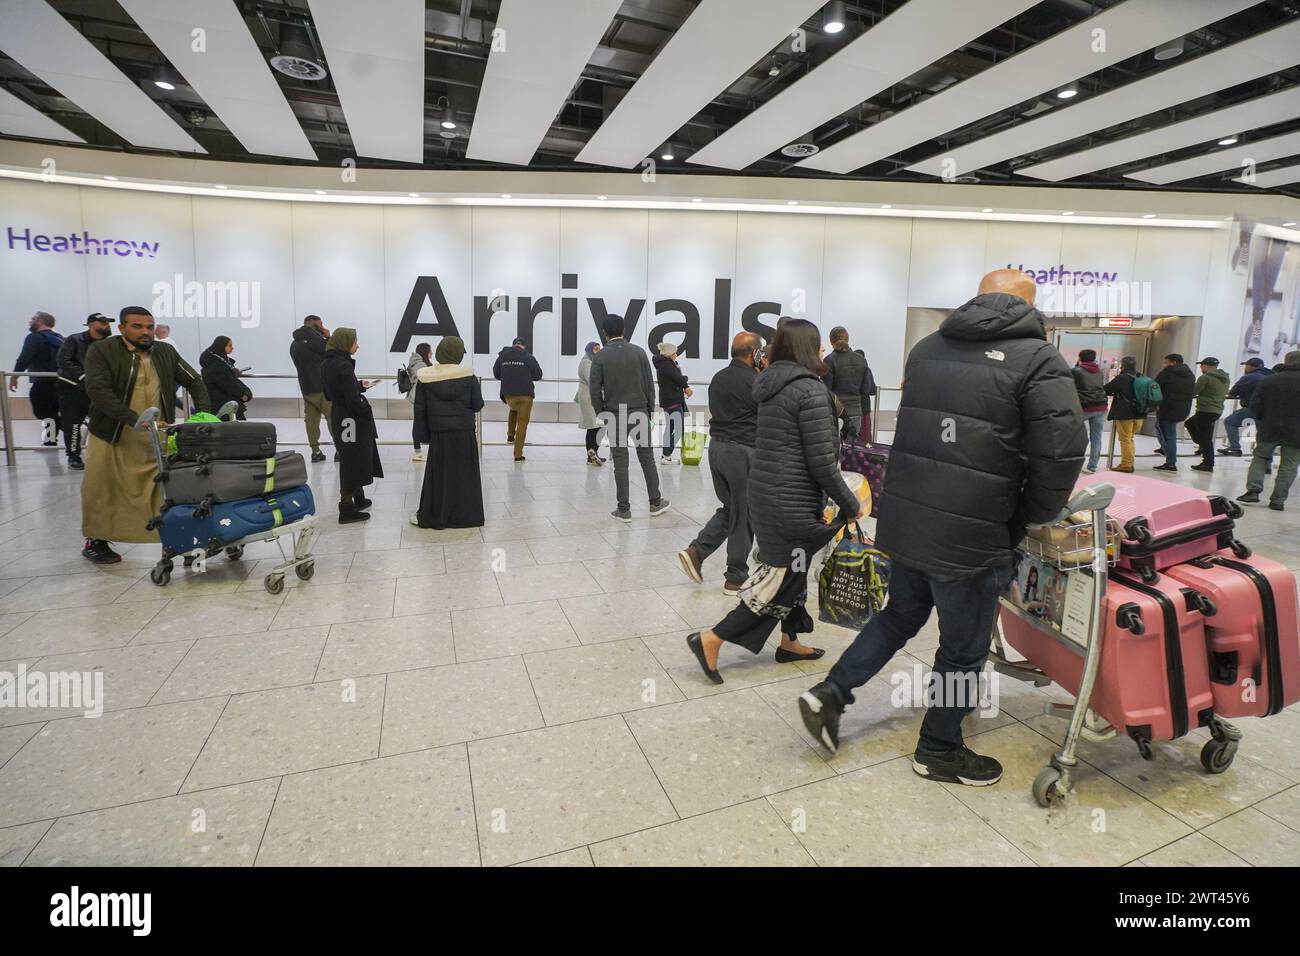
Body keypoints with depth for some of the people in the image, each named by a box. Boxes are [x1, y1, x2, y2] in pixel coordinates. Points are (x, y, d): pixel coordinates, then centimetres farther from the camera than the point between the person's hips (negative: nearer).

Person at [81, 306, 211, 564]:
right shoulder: (101, 351, -7)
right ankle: (95, 541, 27)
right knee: (102, 492, 9)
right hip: (112, 437, -2)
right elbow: (98, 391, -19)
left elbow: (193, 381, 8)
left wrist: (204, 413, -10)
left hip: (157, 438, 2)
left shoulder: (166, 352, 4)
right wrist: (136, 420, -30)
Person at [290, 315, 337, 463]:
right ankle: (339, 449, -1)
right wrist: (328, 337, 2)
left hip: (306, 387, 7)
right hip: (322, 387, -7)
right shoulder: (312, 339, -11)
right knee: (333, 419, -1)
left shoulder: (294, 344, 16)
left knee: (311, 419, 6)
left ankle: (315, 451, 6)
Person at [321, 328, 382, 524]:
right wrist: (367, 412, -7)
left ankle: (359, 498, 34)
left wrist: (359, 386, 16)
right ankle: (346, 509, 4)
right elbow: (353, 400, -23)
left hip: (338, 415, 9)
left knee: (353, 461, 21)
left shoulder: (326, 364, 8)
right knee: (353, 461, -1)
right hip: (351, 420, -9)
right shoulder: (344, 366, -20)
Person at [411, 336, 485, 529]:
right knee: (464, 474, 9)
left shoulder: (425, 377, -4)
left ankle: (430, 515, 15)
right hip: (465, 433, 0)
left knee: (438, 475, 9)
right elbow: (477, 405, -3)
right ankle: (466, 515, 15)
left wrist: (422, 434, 8)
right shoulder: (468, 376, -7)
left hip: (439, 434, 1)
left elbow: (420, 410, -1)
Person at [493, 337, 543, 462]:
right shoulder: (528, 358, -5)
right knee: (522, 424, 4)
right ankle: (518, 454, 5)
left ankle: (510, 434, 30)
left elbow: (496, 374, 14)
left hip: (508, 394, 3)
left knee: (513, 410, 37)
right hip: (525, 395, -3)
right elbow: (538, 375, 1)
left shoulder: (502, 357, 5)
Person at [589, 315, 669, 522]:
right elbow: (649, 384, 2)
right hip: (639, 411, 2)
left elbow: (595, 390, -5)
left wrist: (601, 413, 7)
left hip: (614, 414, -1)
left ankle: (624, 509, 7)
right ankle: (655, 502, 19)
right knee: (647, 457, 11)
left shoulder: (600, 357, -4)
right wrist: (650, 409, 10)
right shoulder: (639, 352, 2)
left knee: (620, 462, 3)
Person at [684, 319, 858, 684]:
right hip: (793, 504, -9)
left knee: (790, 571, 20)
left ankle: (789, 642, 34)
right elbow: (821, 462, -17)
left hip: (765, 493, 9)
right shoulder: (811, 390, -15)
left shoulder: (771, 386, 10)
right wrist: (850, 504, -4)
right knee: (781, 581, 2)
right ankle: (710, 639, 2)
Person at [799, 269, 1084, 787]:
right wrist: (1030, 519, 2)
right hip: (970, 533, -6)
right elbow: (1061, 452, -14)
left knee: (901, 614, 26)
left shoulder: (926, 347, 11)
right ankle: (939, 750, 33)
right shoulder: (1038, 359, -8)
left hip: (903, 520, 6)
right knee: (963, 650, 14)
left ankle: (830, 693, 23)